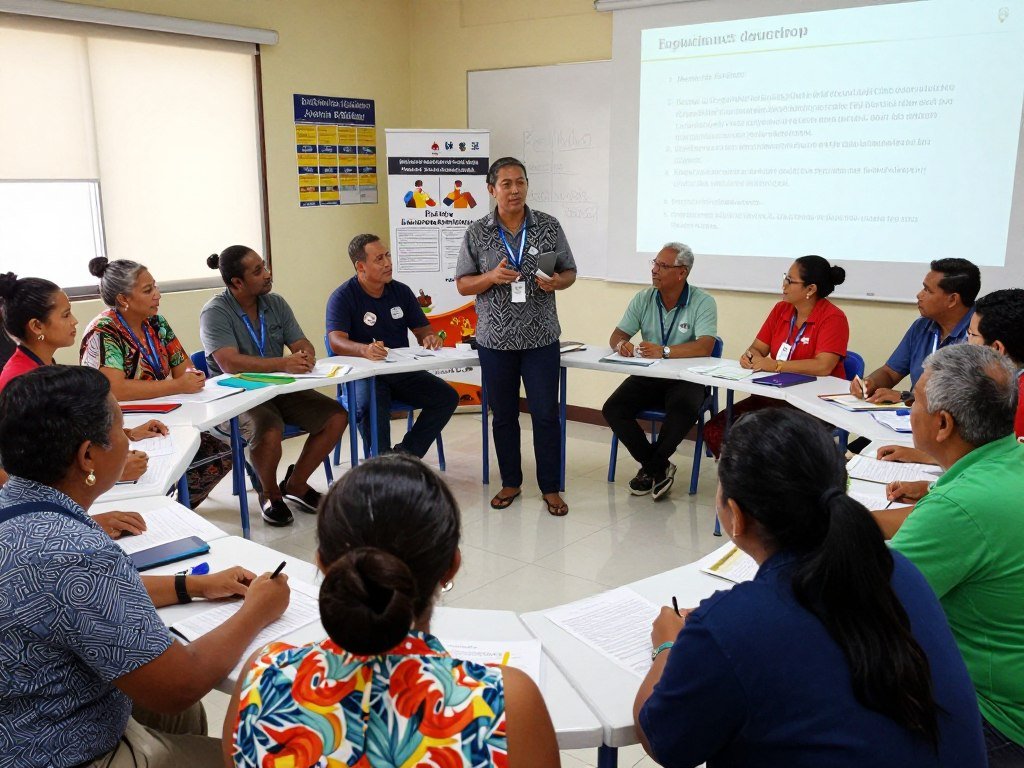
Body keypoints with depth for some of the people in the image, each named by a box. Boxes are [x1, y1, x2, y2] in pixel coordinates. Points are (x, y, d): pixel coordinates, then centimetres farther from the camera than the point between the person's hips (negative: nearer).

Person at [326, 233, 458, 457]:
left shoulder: (401, 291, 9)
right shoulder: (343, 297, -8)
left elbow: (422, 329, 13)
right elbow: (336, 342, -23)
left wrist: (430, 338, -14)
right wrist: (364, 350, -46)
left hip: (402, 370, 6)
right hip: (363, 373, -5)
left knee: (447, 397, -15)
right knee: (371, 407, -38)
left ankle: (404, 455, -7)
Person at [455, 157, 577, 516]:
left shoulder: (549, 226, 1)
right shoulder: (477, 232, 0)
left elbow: (569, 272, 8)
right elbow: (463, 284, 2)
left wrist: (557, 282, -15)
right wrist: (492, 277, -17)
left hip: (541, 338, 0)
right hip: (495, 339, 1)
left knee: (546, 414, 2)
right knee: (503, 415, 11)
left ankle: (550, 488, 14)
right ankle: (511, 482, 27)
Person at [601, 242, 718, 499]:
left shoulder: (703, 302, -9)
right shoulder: (643, 299, 5)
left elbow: (705, 347, -23)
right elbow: (617, 335, 4)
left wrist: (664, 351, -36)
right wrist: (621, 345, -22)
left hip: (685, 379, -4)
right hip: (647, 376, 4)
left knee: (684, 410, -36)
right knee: (612, 409, -19)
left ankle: (652, 466, -10)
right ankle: (659, 467, -3)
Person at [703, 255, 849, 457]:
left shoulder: (833, 318, -10)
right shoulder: (781, 309, 10)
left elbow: (823, 366, -23)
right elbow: (758, 347, 14)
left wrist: (775, 366, -22)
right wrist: (750, 356, -10)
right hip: (774, 395, 7)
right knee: (714, 430, -11)